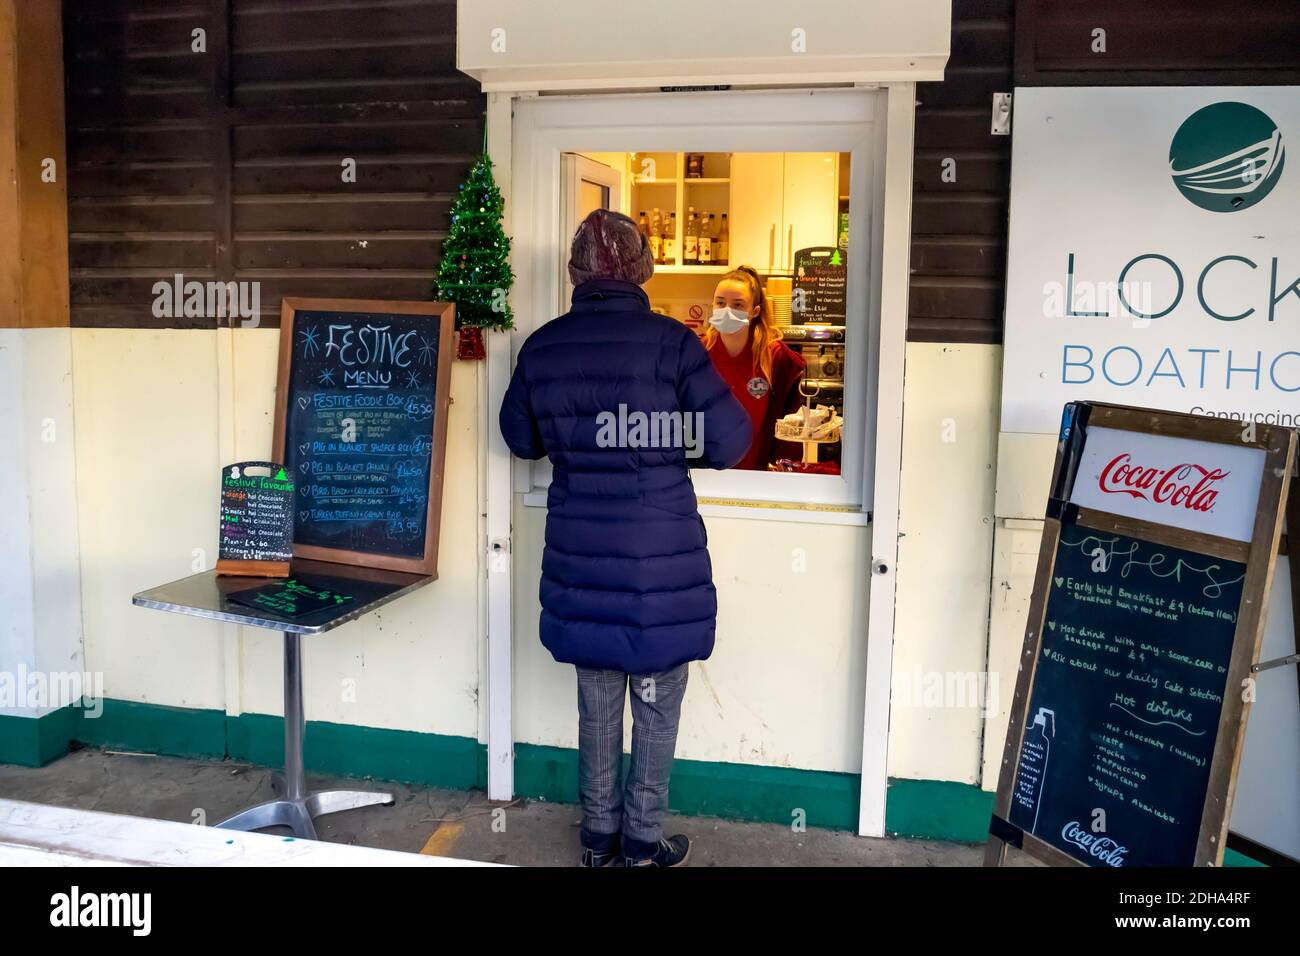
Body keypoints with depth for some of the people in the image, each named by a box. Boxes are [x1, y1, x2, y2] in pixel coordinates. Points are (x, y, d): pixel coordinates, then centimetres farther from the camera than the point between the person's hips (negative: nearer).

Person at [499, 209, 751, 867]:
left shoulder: (542, 347, 0)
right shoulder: (670, 342, -13)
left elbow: (521, 439, 14)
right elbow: (729, 442, -9)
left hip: (579, 552, 4)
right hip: (660, 555, -4)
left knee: (596, 697, 18)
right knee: (657, 703, 12)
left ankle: (598, 835, 30)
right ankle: (642, 842, 23)